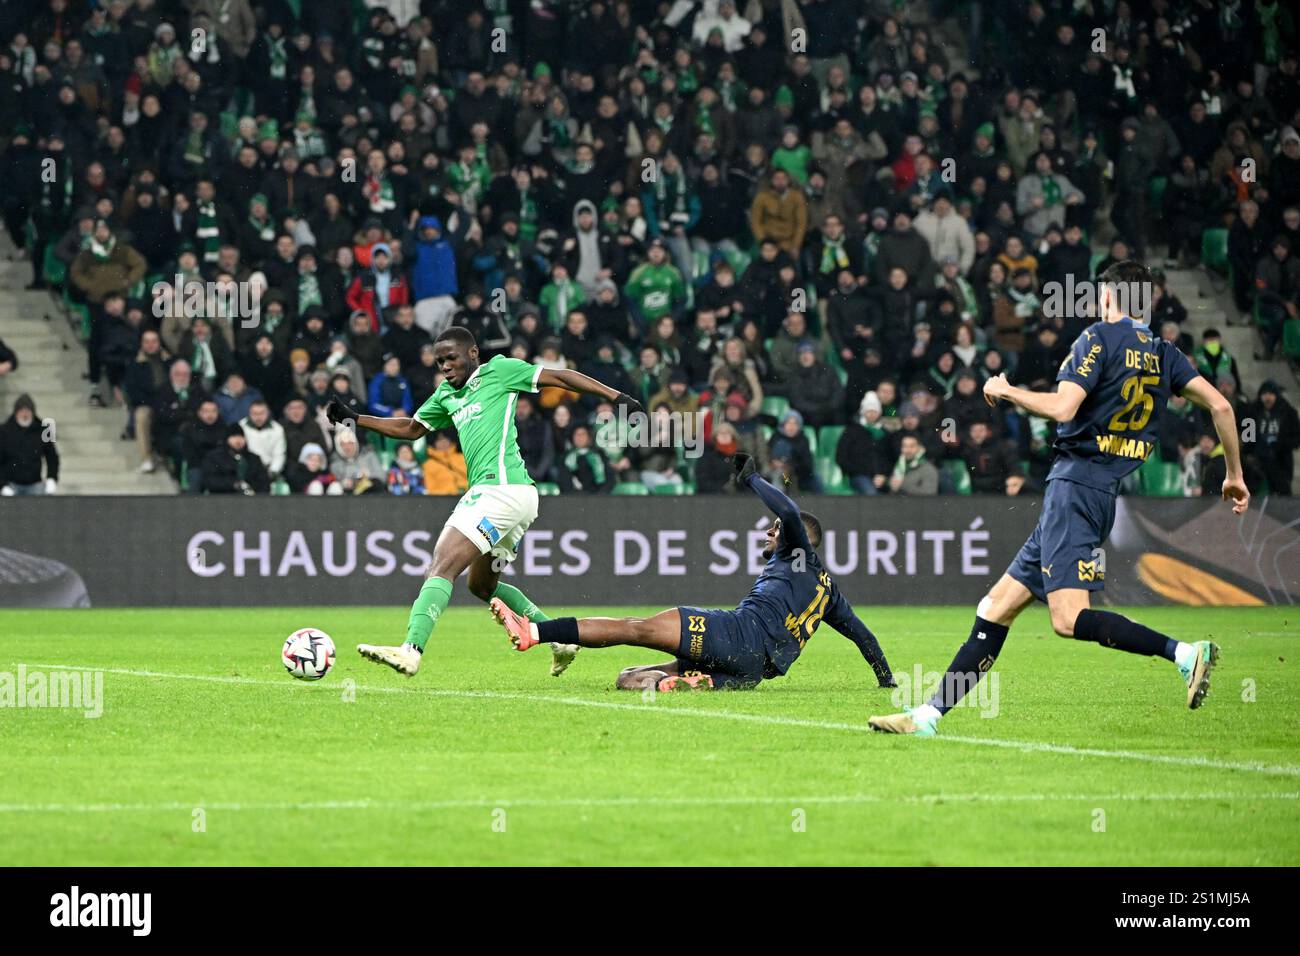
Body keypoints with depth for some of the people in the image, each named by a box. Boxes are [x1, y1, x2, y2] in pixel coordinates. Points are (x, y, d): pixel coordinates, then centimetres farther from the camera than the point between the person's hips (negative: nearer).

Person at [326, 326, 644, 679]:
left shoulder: (498, 371, 2)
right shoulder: (447, 395, 23)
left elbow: (560, 377, 2)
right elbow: (410, 428, 34)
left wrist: (617, 397, -3)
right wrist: (353, 419, 26)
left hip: (502, 488, -10)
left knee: (442, 567, -20)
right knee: (482, 586, 21)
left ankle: (411, 651, -33)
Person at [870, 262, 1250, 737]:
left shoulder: (1101, 337, -6)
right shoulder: (1164, 354, 14)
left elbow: (1063, 407, -15)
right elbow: (1220, 405, 7)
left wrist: (1006, 391, 1)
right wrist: (1234, 474, 17)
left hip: (1075, 484, -9)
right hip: (1109, 494, 9)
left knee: (1069, 618, -20)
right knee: (997, 606, 8)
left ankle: (1184, 653, -29)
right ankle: (929, 715, 7)